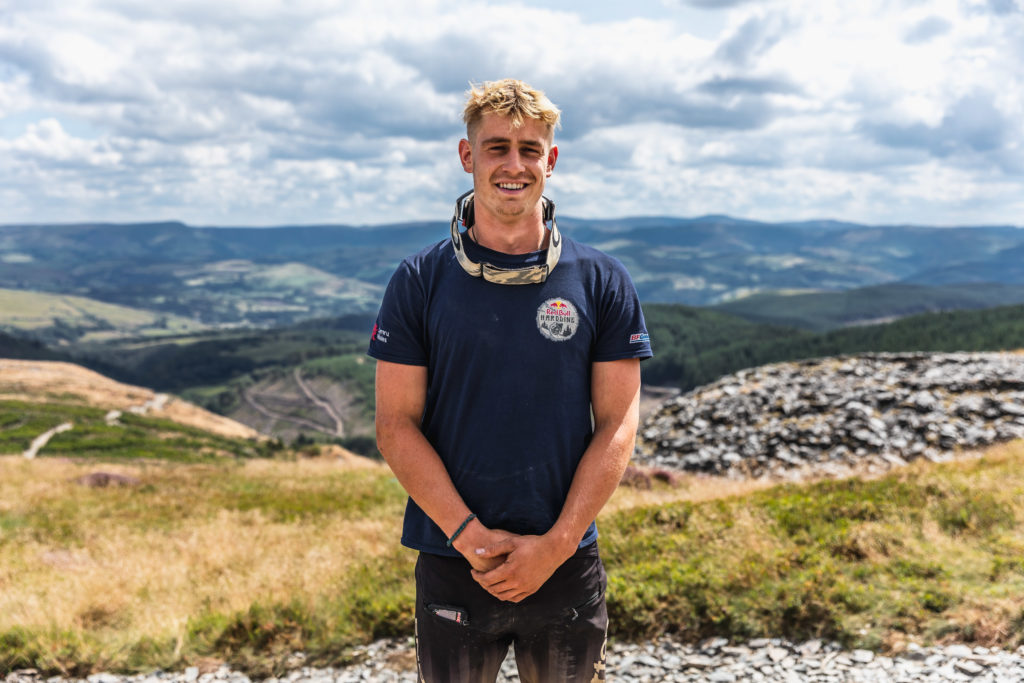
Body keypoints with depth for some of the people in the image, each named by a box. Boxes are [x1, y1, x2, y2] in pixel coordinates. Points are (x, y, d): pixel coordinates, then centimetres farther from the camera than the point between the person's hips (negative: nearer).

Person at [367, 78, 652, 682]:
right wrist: (471, 536, -13)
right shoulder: (419, 282, -1)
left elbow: (618, 424, -2)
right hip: (452, 565, 0)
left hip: (568, 562, 1)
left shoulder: (602, 282, 0)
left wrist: (554, 545, -11)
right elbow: (396, 424, -3)